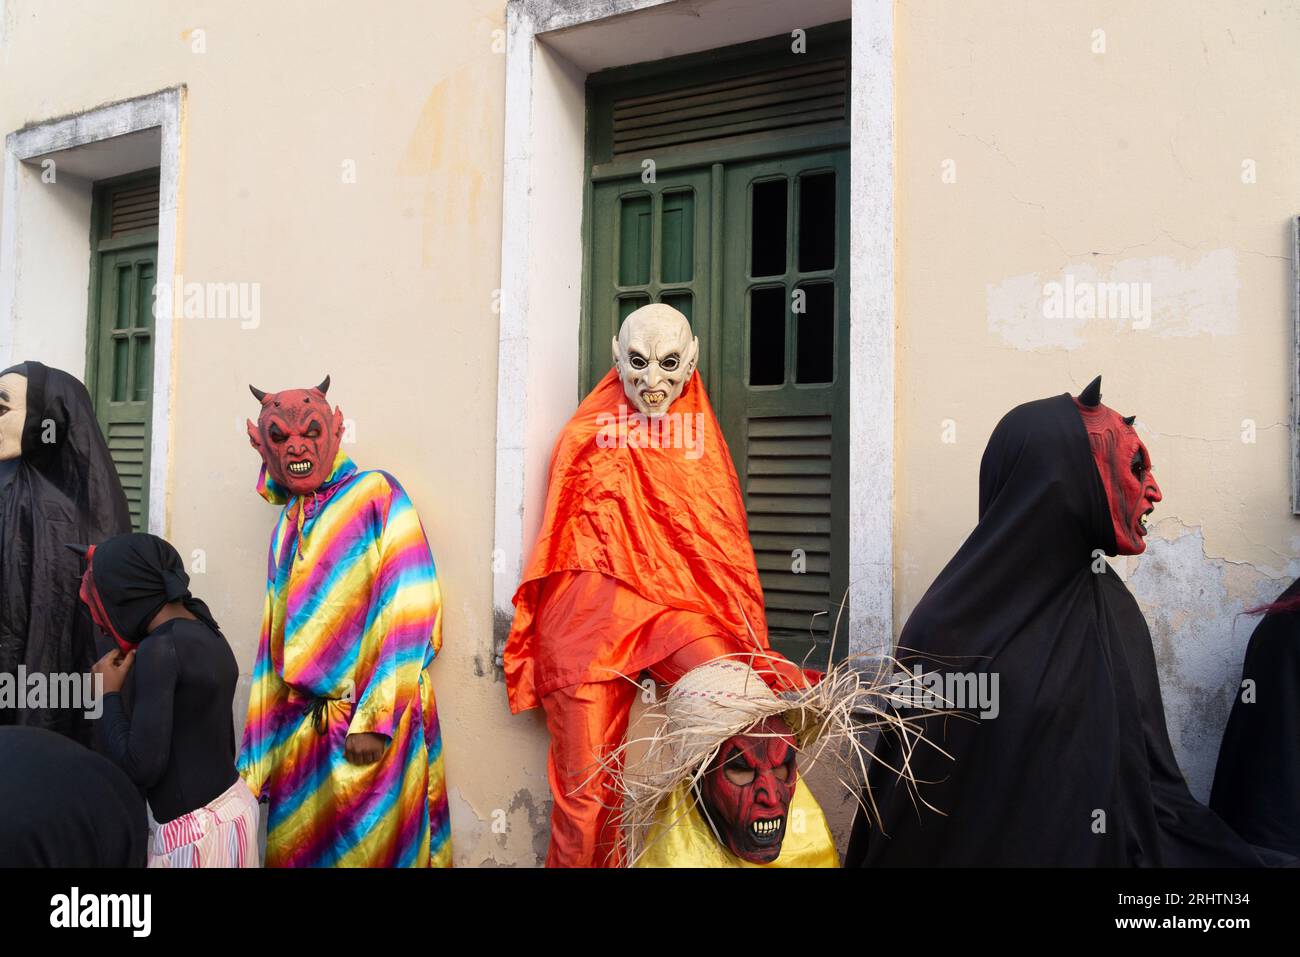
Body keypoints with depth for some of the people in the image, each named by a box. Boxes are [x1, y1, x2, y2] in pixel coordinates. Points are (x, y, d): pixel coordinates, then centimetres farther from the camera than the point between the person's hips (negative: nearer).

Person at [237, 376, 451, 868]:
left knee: (368, 849, 2)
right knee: (295, 847, 13)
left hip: (370, 722, -6)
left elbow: (409, 611, -15)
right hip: (300, 727, 6)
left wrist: (377, 720, -19)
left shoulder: (376, 496, -8)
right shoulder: (288, 522, 13)